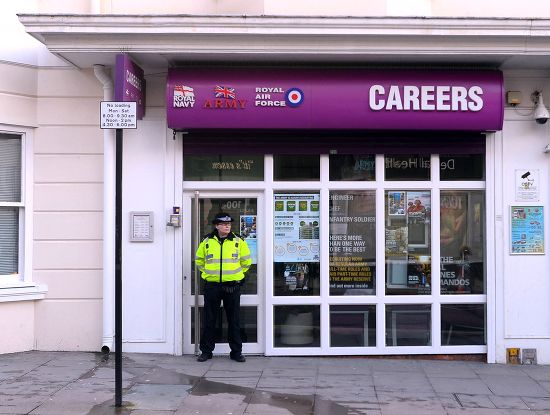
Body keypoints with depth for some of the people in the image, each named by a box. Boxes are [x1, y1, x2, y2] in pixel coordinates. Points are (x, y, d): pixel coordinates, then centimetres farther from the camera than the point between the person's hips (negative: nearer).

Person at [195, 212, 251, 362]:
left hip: (232, 286, 0)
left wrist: (237, 274, 9)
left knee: (234, 320, 5)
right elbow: (199, 260, 17)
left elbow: (246, 261, 12)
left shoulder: (238, 241, 2)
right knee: (209, 320, 5)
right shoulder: (207, 241, 3)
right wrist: (208, 273, 11)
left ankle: (236, 351, 14)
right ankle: (206, 351, 15)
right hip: (212, 286, 1)